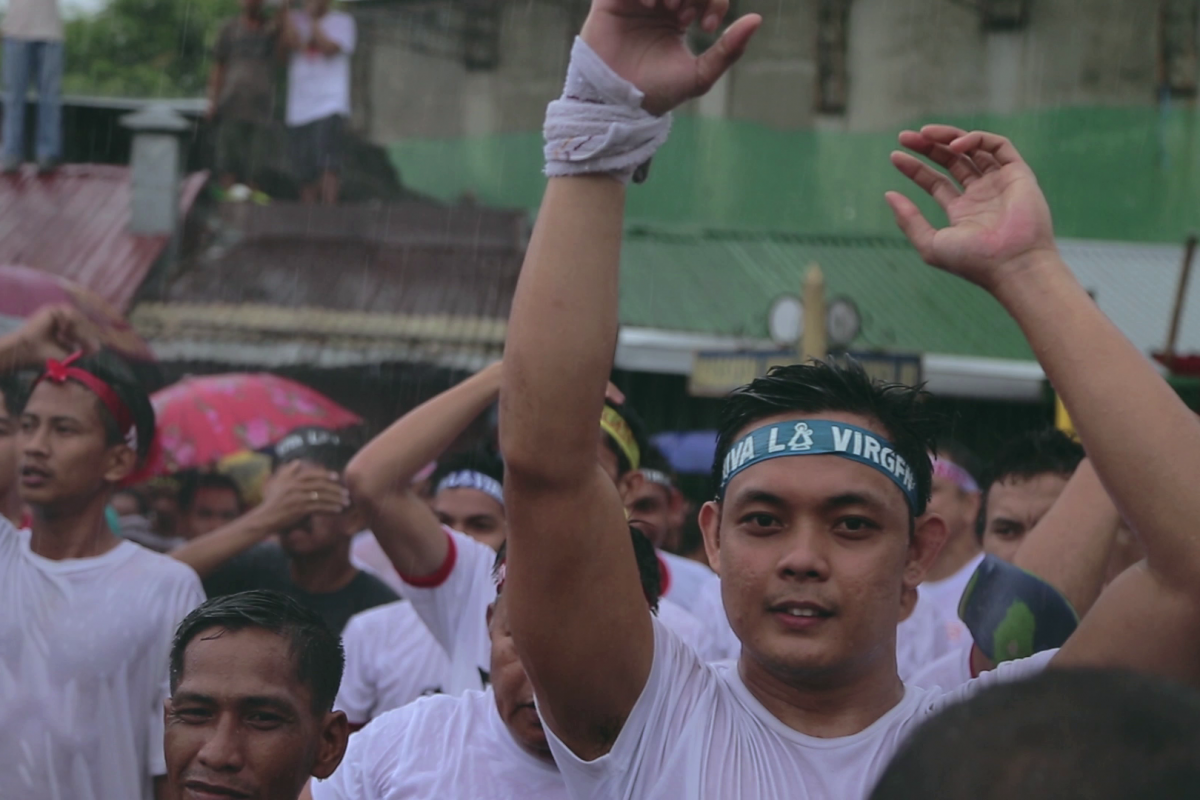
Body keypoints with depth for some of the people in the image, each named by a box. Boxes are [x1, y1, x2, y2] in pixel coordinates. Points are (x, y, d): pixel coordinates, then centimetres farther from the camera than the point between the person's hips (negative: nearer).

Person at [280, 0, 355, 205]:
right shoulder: (296, 19, 15)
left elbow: (329, 47, -8)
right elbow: (291, 42, -5)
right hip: (299, 109, 3)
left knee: (327, 165, -18)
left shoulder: (342, 22, 8)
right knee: (305, 173, 4)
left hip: (330, 105, -3)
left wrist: (313, 20, -3)